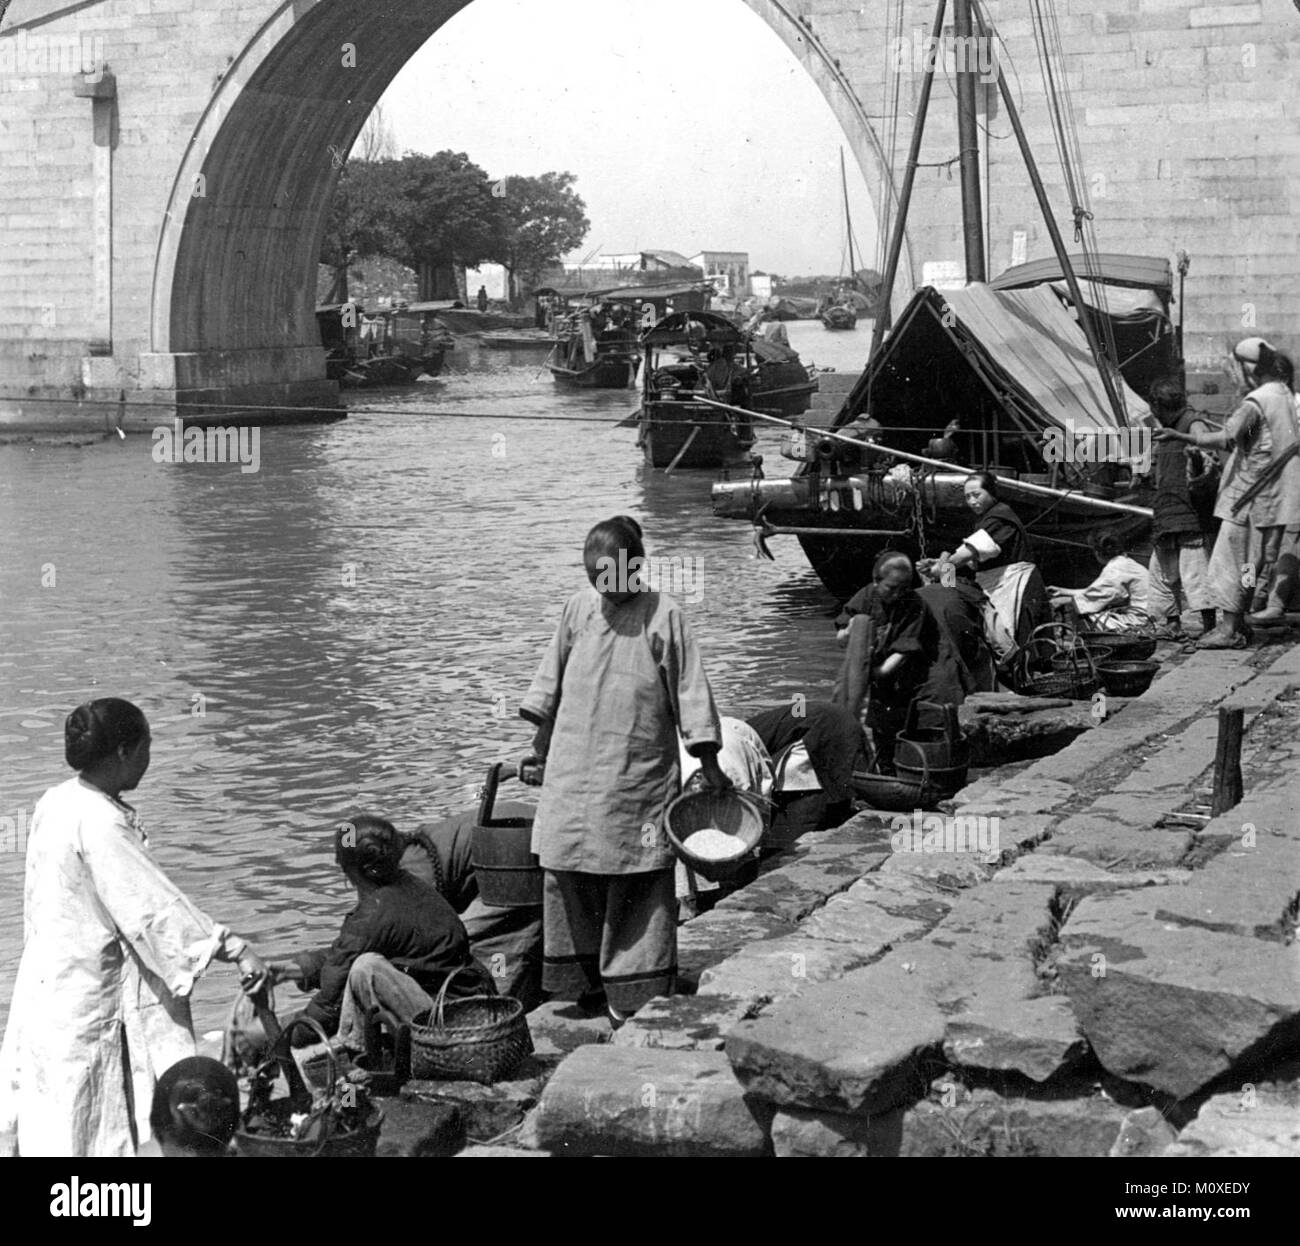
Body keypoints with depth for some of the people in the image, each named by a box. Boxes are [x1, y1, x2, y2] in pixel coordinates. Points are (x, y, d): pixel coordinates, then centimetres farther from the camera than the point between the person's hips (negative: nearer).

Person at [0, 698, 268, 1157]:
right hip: (85, 996, -9)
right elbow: (153, 903, -26)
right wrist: (234, 948, -27)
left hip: (47, 980, 9)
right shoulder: (101, 822, -22)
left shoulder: (55, 802, 5)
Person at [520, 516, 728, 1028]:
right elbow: (553, 670, 19)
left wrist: (708, 759, -6)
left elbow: (689, 685, -4)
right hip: (575, 767, 4)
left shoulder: (664, 616, -5)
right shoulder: (578, 607, 5)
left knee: (637, 883, -1)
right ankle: (582, 979, 20)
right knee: (567, 873, 6)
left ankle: (631, 995, 5)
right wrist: (543, 728, 20)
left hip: (639, 773, -3)